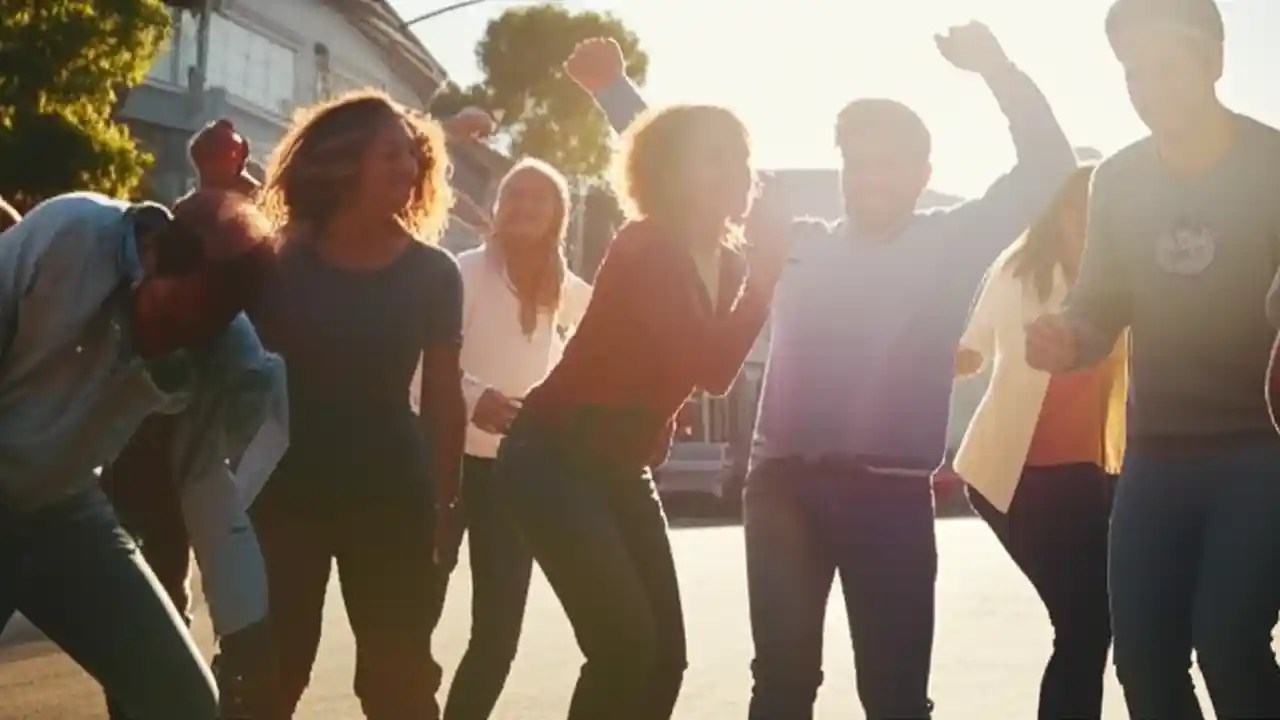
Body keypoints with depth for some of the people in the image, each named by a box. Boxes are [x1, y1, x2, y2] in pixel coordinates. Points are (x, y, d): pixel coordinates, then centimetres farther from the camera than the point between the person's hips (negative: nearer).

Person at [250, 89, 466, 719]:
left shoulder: (433, 274, 1)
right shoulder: (276, 263, -2)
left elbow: (443, 397, 3)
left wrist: (443, 502, 0)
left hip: (390, 494, 1)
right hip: (284, 489, -1)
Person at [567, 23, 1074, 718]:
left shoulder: (950, 244, 10)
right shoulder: (798, 243, 14)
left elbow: (1047, 171, 3)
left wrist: (997, 69, -8)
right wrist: (613, 89, 13)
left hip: (892, 495, -2)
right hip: (785, 485, 2)